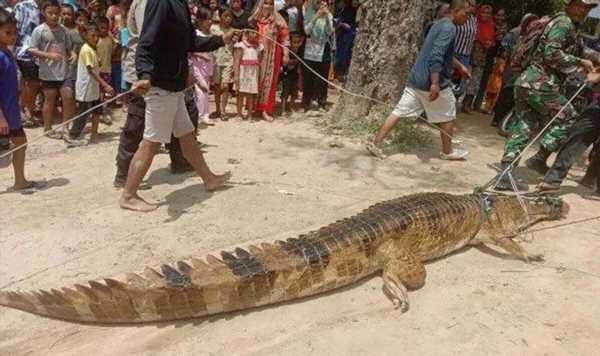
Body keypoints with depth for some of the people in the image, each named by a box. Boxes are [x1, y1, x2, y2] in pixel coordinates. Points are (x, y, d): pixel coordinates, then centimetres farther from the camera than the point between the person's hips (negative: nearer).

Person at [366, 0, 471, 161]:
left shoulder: (441, 24, 19)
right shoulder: (449, 28, -14)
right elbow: (436, 56, -26)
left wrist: (460, 66, 39)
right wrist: (435, 83, -30)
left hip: (416, 78, 9)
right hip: (431, 81, -9)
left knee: (399, 112, 5)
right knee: (448, 116, 10)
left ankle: (376, 143, 1)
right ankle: (447, 152, 24)